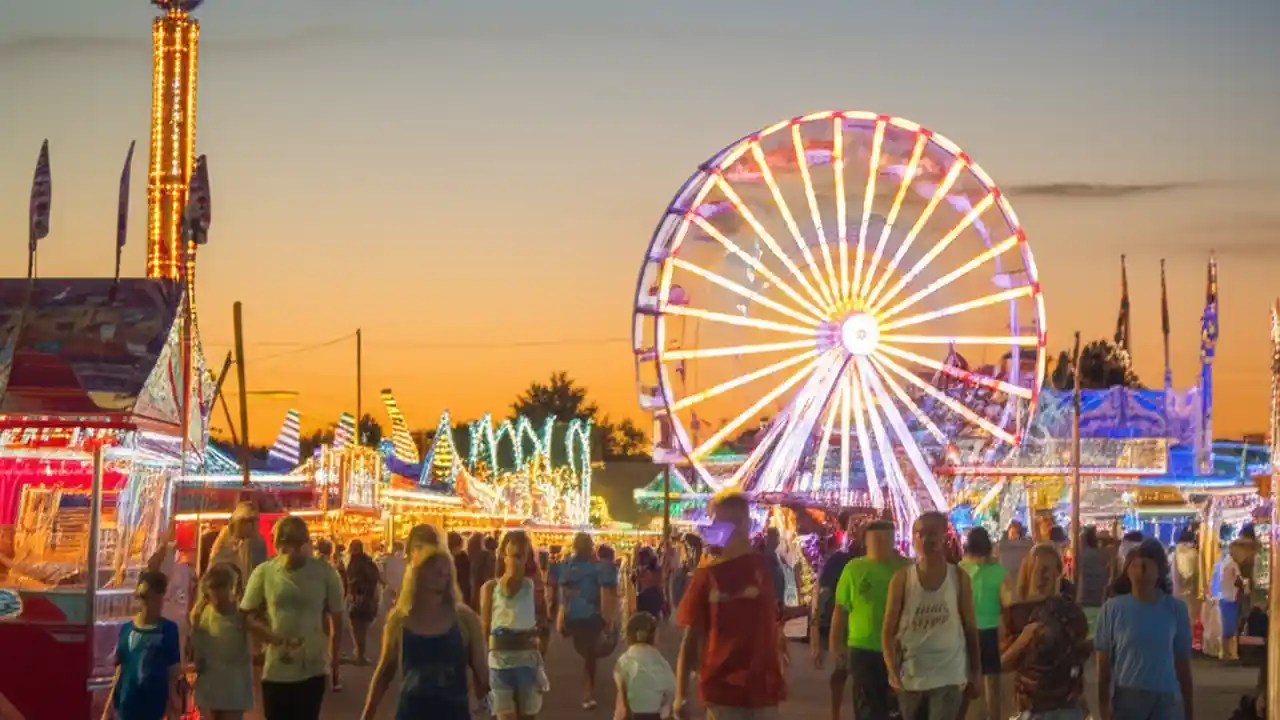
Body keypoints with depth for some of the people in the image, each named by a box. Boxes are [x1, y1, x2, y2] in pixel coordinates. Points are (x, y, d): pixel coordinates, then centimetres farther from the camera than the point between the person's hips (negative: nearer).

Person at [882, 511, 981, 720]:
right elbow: (889, 630, -1)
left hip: (948, 676, -1)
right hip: (911, 676, 1)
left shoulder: (959, 578, -1)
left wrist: (975, 674, 5)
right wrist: (893, 672, -13)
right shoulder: (902, 578, -3)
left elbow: (970, 627, 5)